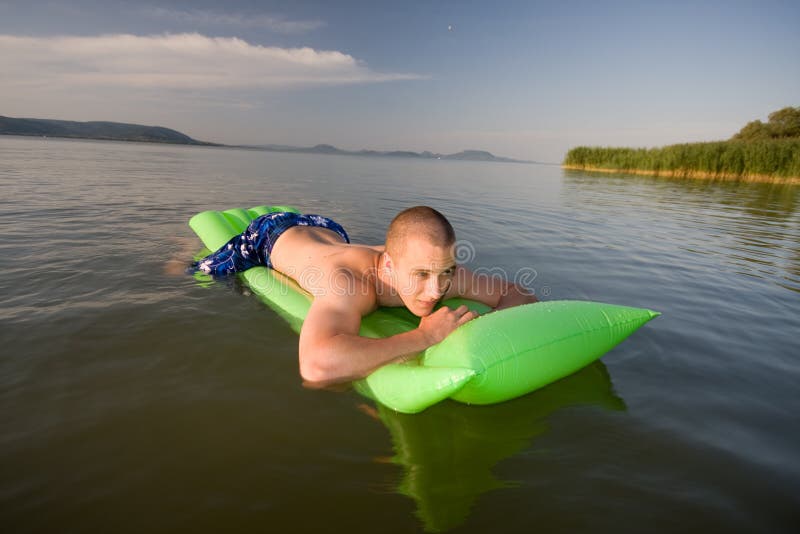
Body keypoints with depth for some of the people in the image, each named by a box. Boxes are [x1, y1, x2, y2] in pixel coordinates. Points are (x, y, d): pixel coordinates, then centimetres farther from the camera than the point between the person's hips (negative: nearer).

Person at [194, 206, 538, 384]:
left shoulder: (436, 267, -36)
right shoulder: (347, 281, -52)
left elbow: (520, 294, -27)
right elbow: (316, 366, -69)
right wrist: (424, 337, -65)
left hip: (327, 231, 4)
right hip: (274, 235, -3)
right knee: (198, 277, 22)